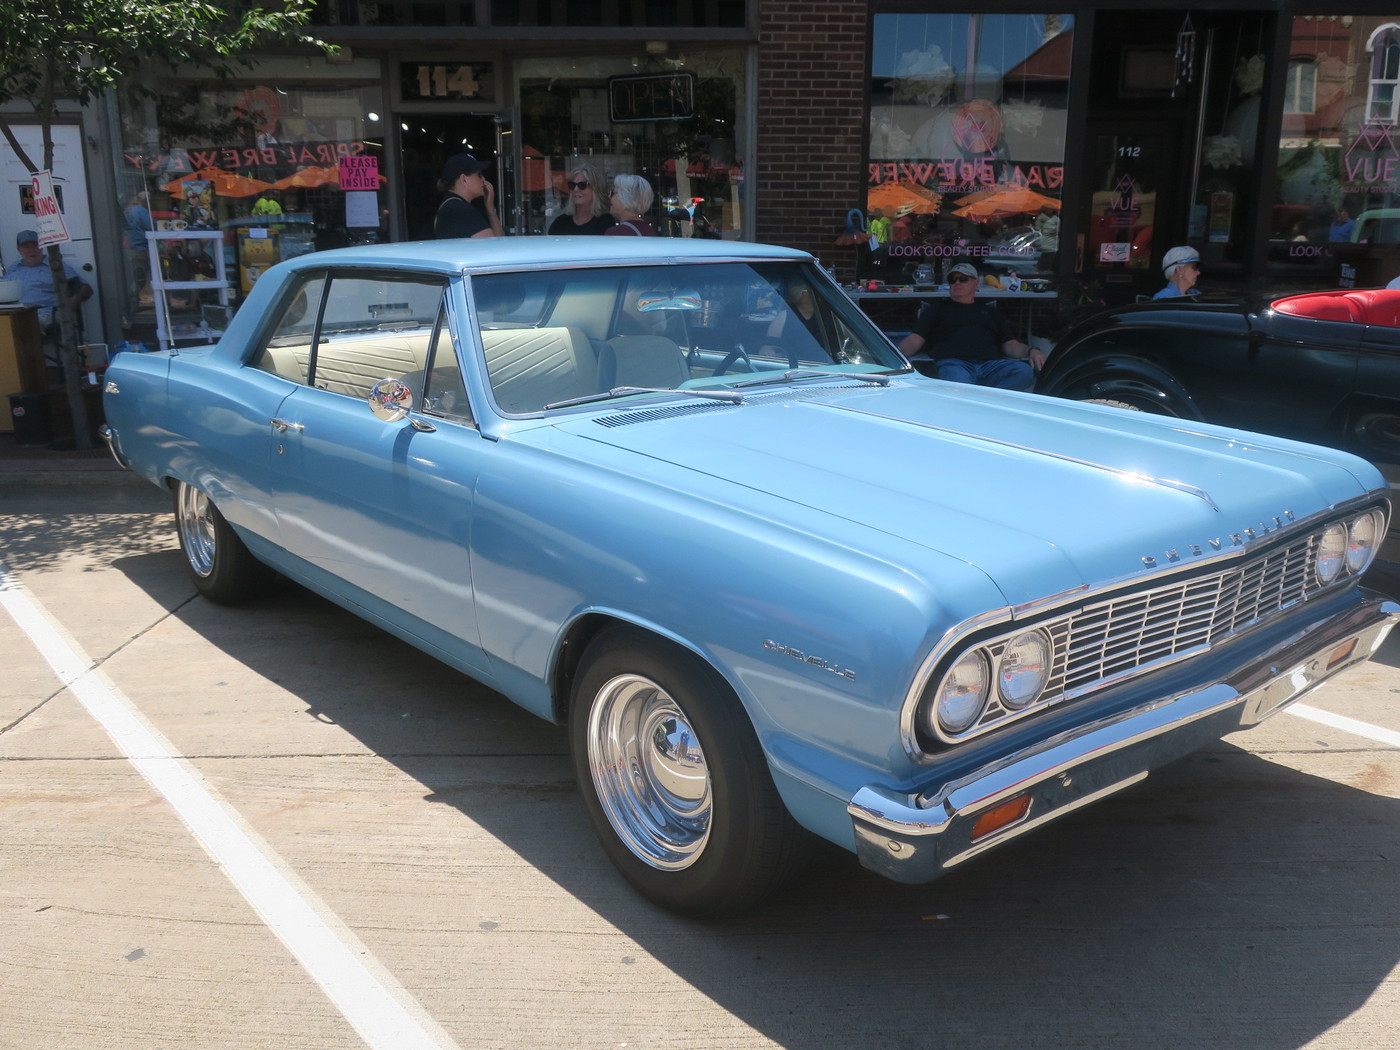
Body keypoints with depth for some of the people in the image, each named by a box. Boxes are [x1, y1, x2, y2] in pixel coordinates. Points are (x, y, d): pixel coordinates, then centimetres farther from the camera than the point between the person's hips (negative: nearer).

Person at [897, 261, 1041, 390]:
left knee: (1024, 371, -32)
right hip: (953, 362, -3)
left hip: (991, 364, 3)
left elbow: (1010, 345, 26)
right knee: (957, 378, -43)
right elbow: (915, 340, 17)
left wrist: (1031, 352, 3)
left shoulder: (990, 311, 35)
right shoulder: (938, 308, 29)